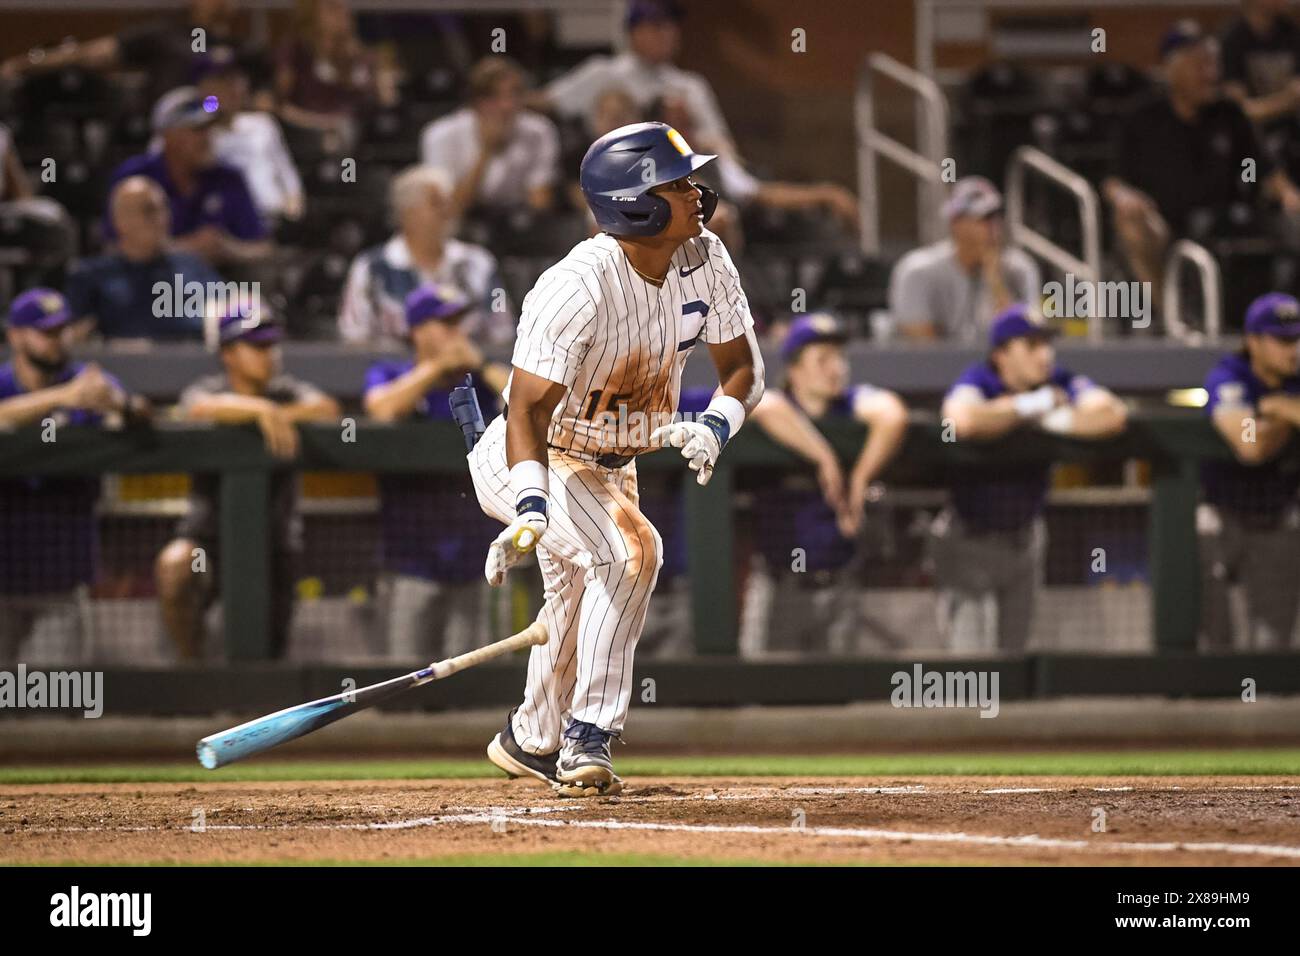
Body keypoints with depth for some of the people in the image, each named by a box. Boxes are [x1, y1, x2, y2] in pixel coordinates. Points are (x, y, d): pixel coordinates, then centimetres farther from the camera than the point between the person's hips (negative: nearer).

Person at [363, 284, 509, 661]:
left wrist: (480, 366, -6)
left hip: (471, 557, 3)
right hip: (413, 557, -2)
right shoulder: (390, 375, 5)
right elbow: (382, 408, -17)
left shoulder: (480, 380, 11)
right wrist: (437, 366, -11)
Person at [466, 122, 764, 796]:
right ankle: (586, 739, -24)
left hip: (610, 468, 8)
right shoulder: (576, 287, -33)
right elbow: (527, 411, -38)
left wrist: (713, 427, -23)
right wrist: (532, 510, -53)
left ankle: (532, 741, 46)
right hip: (528, 463, -8)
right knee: (629, 549, -29)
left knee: (579, 614, 21)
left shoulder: (704, 260, -12)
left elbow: (742, 368, -1)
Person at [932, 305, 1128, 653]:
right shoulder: (977, 383, -17)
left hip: (1024, 538, 5)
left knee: (1013, 651, 14)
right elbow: (963, 421, -42)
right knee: (971, 657, -10)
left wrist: (1055, 420, -28)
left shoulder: (1059, 384, -7)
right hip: (967, 538, -4)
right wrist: (1029, 406, -28)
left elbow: (1112, 414, -23)